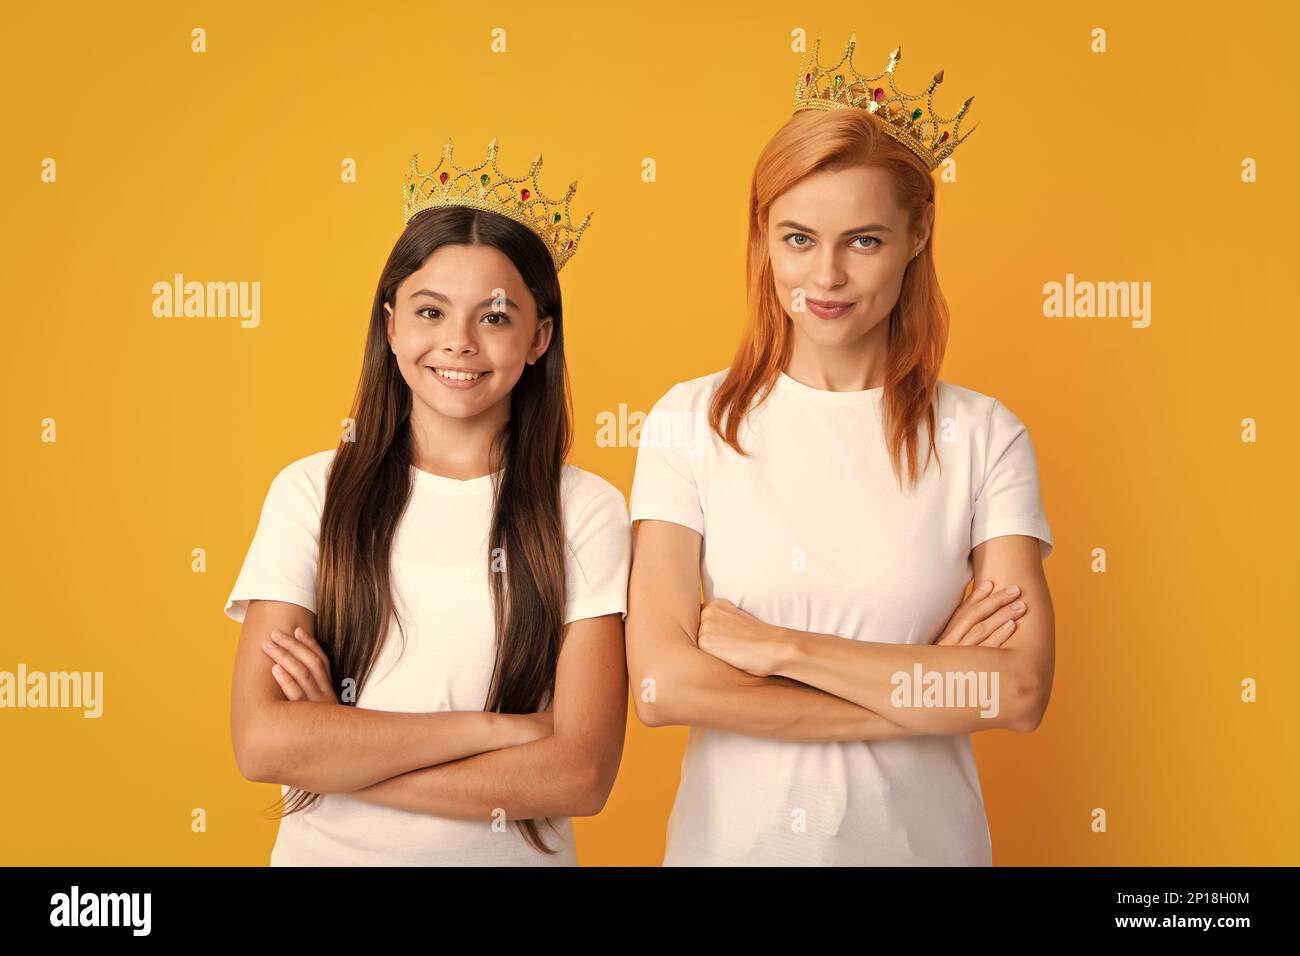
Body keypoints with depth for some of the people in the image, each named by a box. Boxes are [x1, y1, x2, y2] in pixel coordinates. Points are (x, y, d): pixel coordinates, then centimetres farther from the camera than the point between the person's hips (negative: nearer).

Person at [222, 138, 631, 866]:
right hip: (324, 850, 1)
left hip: (511, 854, -1)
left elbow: (580, 775, -17)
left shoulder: (586, 512, -9)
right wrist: (493, 728, -19)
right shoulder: (310, 493, -7)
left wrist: (334, 749, -17)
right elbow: (262, 742, -15)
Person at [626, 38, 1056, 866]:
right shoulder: (691, 420, -7)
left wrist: (777, 646, -17)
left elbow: (1022, 689, -14)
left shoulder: (985, 436, -6)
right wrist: (923, 684, -15)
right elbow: (662, 685, -15)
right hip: (731, 834, 0)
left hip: (922, 836, 1)